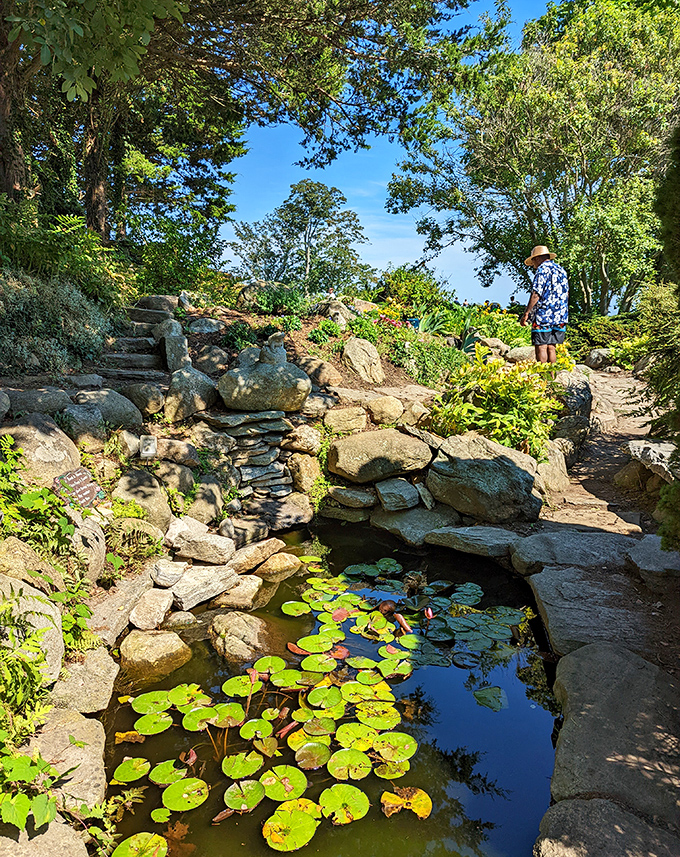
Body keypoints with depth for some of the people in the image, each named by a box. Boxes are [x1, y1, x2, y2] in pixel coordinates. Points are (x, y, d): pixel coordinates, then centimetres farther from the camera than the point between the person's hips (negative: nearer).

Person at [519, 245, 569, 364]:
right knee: (552, 347, 9)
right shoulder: (561, 270, 18)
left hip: (543, 315, -7)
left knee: (541, 347, -4)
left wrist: (526, 313, -13)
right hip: (560, 317, 7)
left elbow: (536, 294, -15)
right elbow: (566, 295, 22)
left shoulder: (542, 269, -6)